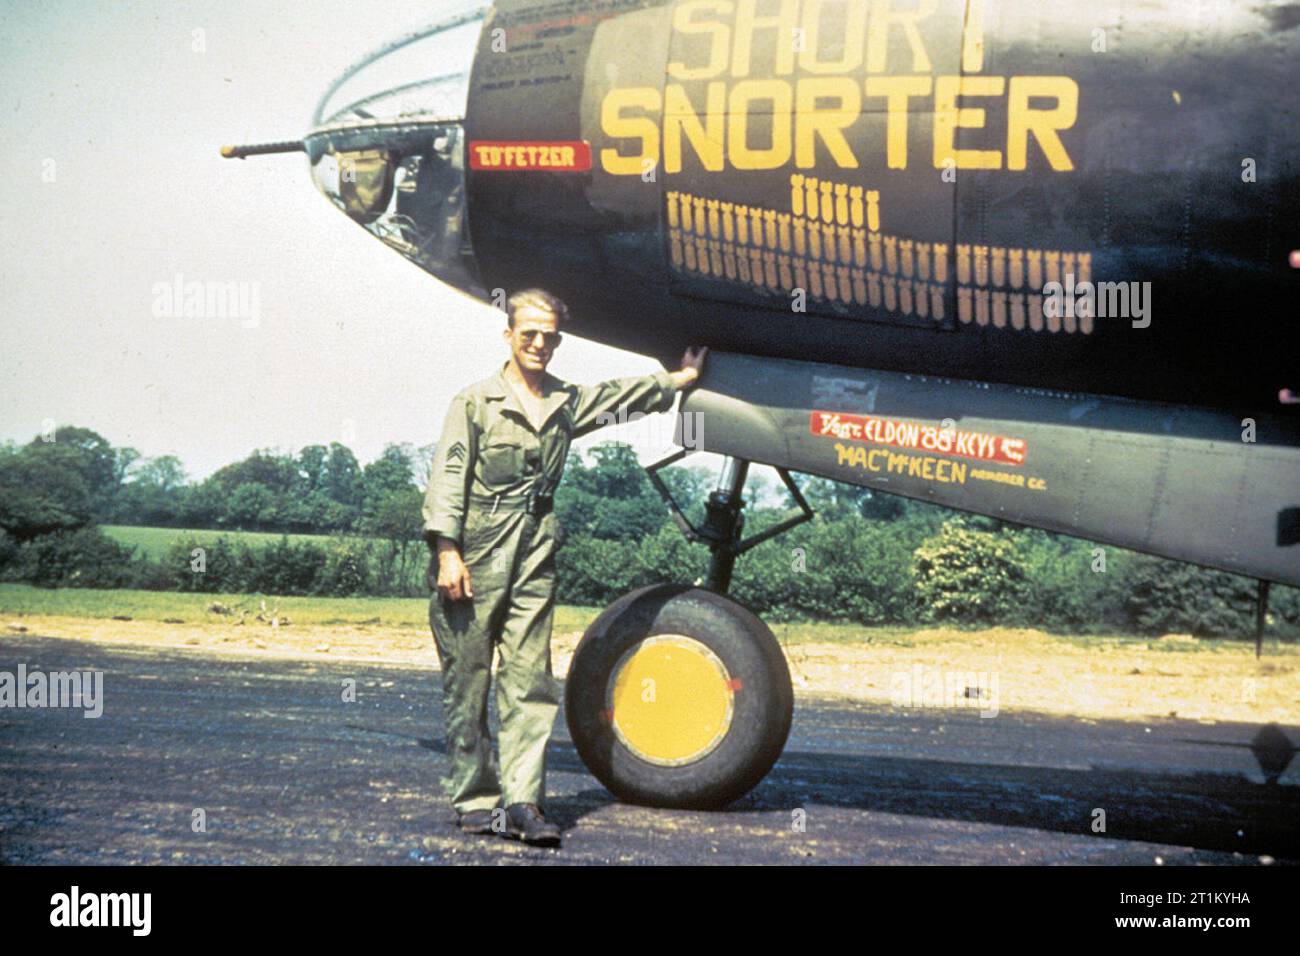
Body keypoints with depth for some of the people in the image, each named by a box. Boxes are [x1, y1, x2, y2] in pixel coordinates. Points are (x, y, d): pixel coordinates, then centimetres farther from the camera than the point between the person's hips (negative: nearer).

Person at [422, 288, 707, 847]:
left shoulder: (568, 403, 17)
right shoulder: (476, 403, 2)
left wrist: (686, 375, 44)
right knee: (467, 685, 0)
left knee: (529, 684, -3)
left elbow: (627, 395, 35)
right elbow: (448, 479, -4)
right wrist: (447, 552, -13)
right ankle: (475, 800, 8)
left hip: (535, 560, 4)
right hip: (475, 560, -4)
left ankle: (522, 802, -4)